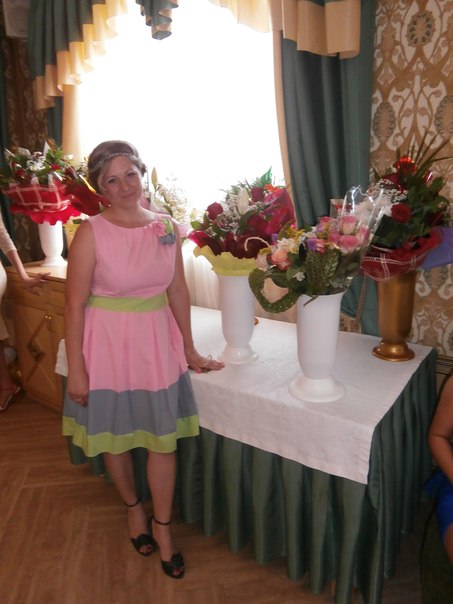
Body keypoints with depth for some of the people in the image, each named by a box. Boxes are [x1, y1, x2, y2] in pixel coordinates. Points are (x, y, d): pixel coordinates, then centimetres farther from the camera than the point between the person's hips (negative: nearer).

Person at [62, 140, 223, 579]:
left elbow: (178, 291, 5)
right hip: (107, 343, -2)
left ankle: (162, 526, 33)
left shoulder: (166, 227, -1)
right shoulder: (91, 233, -12)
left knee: (163, 438, 9)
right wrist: (76, 369, -10)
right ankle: (133, 508, 45)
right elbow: (75, 304, -11)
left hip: (156, 340, 3)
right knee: (114, 436, 16)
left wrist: (190, 349, 9)